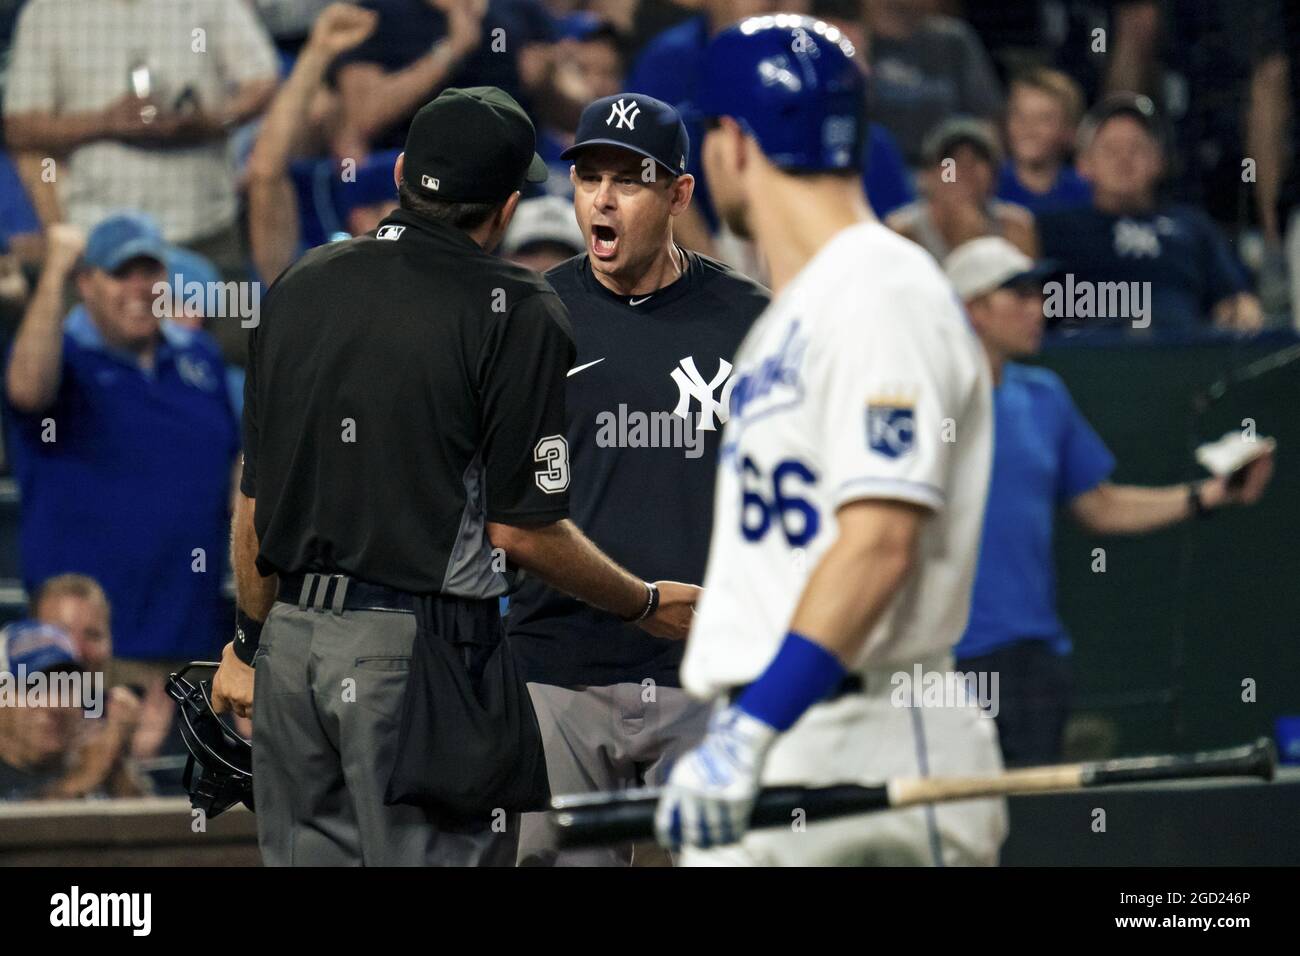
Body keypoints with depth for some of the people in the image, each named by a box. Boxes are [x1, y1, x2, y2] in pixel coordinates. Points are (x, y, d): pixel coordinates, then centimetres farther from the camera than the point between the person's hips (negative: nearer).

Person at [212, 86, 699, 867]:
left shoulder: (302, 285, 9)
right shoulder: (516, 312, -8)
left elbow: (255, 499, 12)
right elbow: (521, 528, -9)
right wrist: (647, 605, 6)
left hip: (293, 635, 6)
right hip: (423, 651, -6)